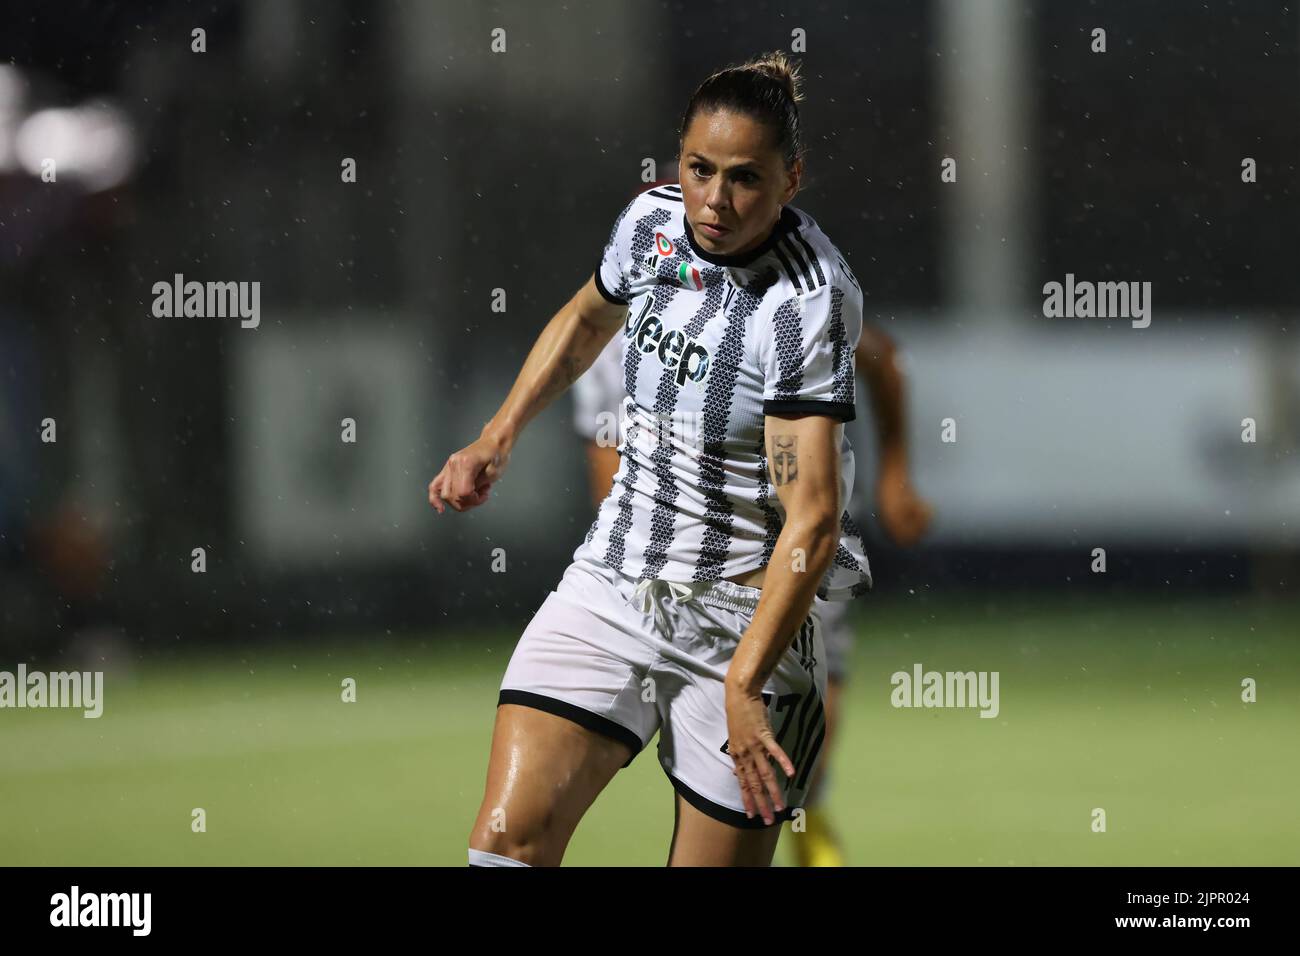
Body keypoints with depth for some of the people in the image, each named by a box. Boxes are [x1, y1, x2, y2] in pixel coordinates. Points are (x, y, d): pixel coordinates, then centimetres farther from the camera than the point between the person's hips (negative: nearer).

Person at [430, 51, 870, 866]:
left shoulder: (809, 301, -20)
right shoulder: (650, 224, 0)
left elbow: (813, 518, -25)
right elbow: (587, 320, 26)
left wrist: (744, 683, -30)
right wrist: (497, 439, 17)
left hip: (751, 615, -5)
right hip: (613, 585, 5)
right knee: (510, 836, -14)